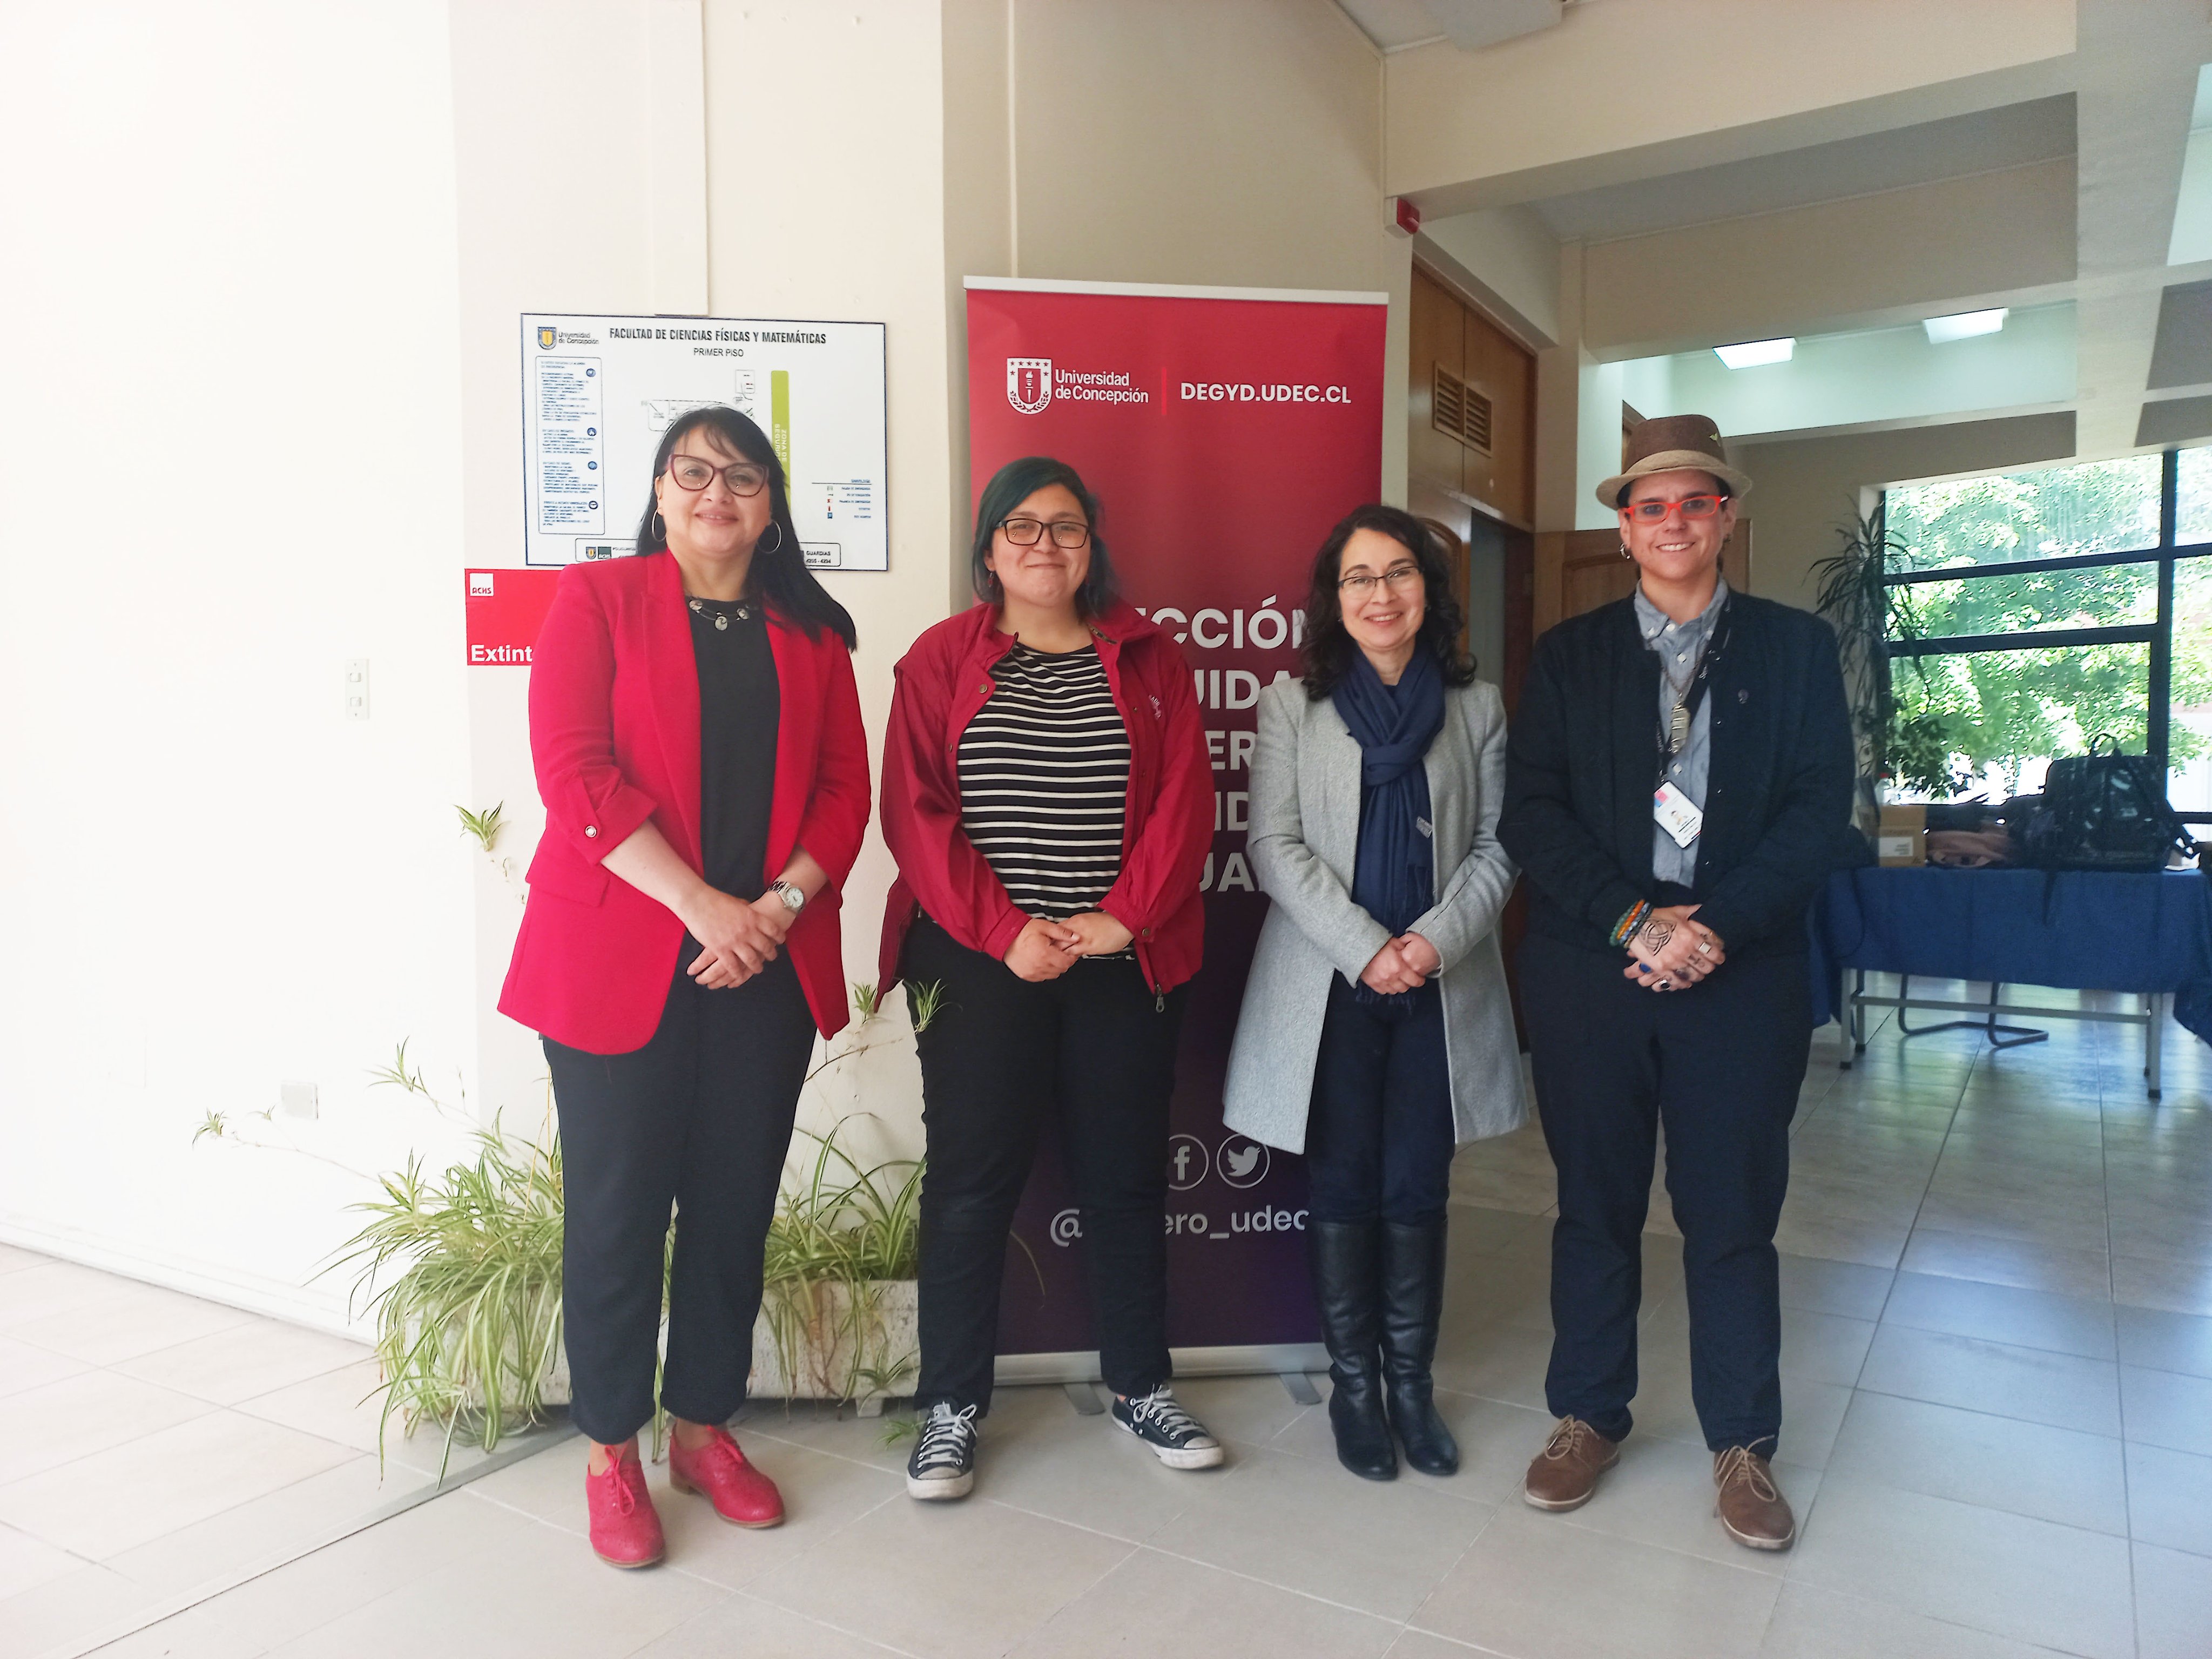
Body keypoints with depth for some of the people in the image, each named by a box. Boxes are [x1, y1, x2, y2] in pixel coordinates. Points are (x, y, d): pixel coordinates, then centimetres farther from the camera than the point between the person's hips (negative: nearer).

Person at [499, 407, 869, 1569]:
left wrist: (782, 904, -10)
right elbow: (573, 770, -9)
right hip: (619, 959, -3)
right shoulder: (597, 600, 2)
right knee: (618, 1207, 5)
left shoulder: (810, 632, 12)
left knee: (736, 1203, 10)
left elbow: (844, 784, 7)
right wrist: (700, 904, -16)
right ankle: (611, 1453, 23)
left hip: (767, 964, 3)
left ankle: (704, 1428, 29)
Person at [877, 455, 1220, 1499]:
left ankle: (1139, 1384, 29)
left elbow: (1184, 803, 1)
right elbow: (917, 811, -5)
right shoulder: (942, 660, 3)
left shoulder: (1148, 659, 8)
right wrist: (1004, 930, -14)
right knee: (971, 1179, 4)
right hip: (981, 964, -1)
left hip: (1127, 963, 2)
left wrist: (1124, 916, -12)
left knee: (1125, 1176, 12)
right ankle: (951, 1405, 20)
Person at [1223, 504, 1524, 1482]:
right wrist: (1365, 948, -14)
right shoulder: (1292, 704, 3)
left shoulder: (1477, 706, 8)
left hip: (1440, 986, 2)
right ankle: (1354, 1386, 20)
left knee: (1418, 1191, 8)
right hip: (1329, 986, -1)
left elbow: (1496, 848, 5)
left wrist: (1437, 938, -12)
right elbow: (1275, 845, -4)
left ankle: (1411, 1385, 23)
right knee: (1343, 1189, 6)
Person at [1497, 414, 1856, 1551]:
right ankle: (1588, 1417, 27)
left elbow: (1821, 811, -2)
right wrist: (1632, 922, -13)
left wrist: (1716, 928, -14)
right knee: (1595, 1205, 11)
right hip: (1589, 972, 1)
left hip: (1743, 976, 0)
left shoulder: (1796, 647, 7)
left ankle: (1741, 1445, 26)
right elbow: (1531, 813, -1)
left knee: (1734, 1216, 8)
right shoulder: (1568, 655, 7)